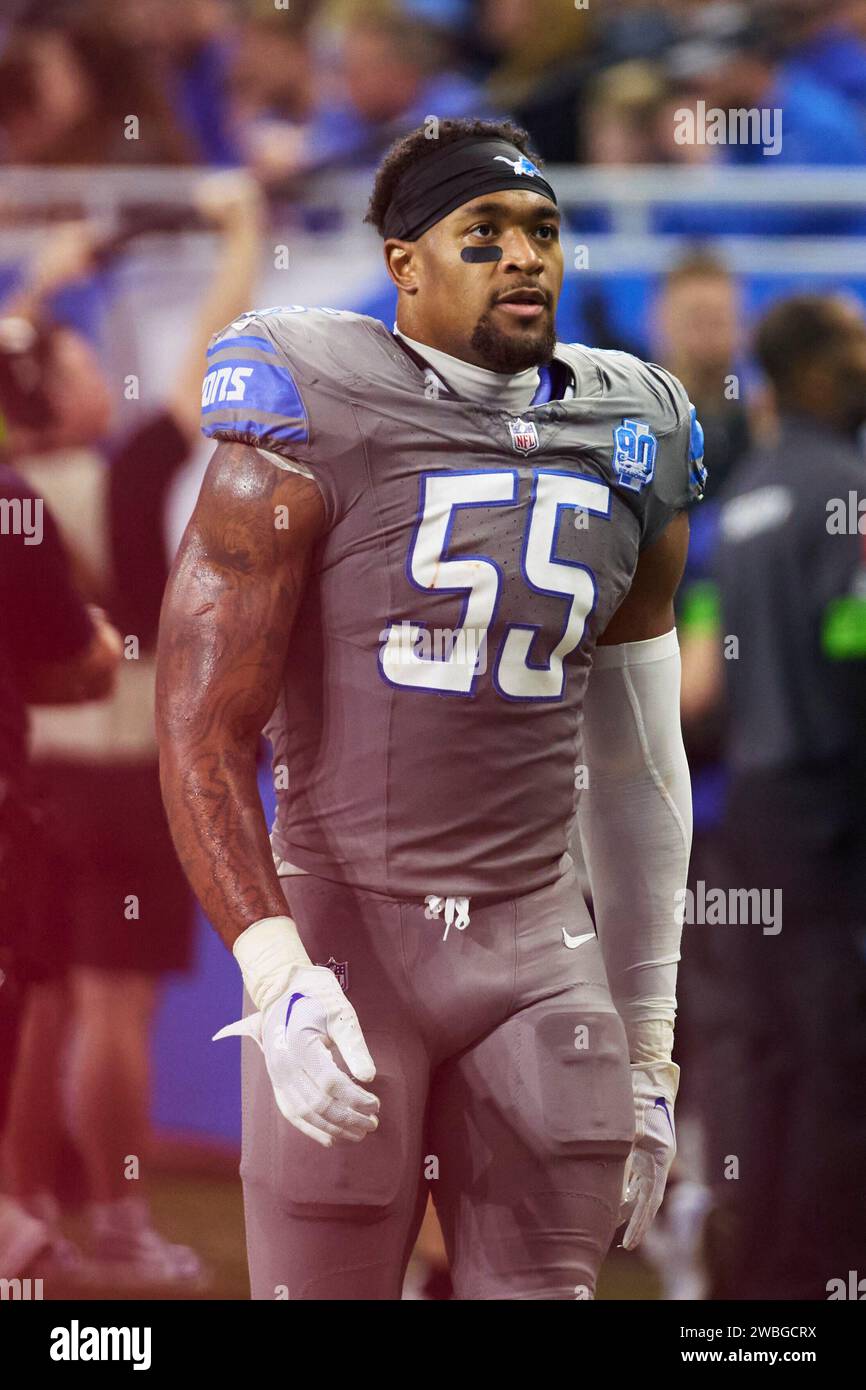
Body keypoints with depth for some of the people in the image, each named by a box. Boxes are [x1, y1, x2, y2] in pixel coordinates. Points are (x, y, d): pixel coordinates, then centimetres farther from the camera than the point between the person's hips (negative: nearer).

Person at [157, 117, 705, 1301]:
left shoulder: (630, 449, 9)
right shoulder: (314, 430, -7)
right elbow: (203, 734, -10)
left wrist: (648, 1043, 16)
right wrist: (276, 978, -22)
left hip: (536, 942, 4)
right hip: (345, 928, -4)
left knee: (543, 1281, 3)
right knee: (326, 1283, -1)